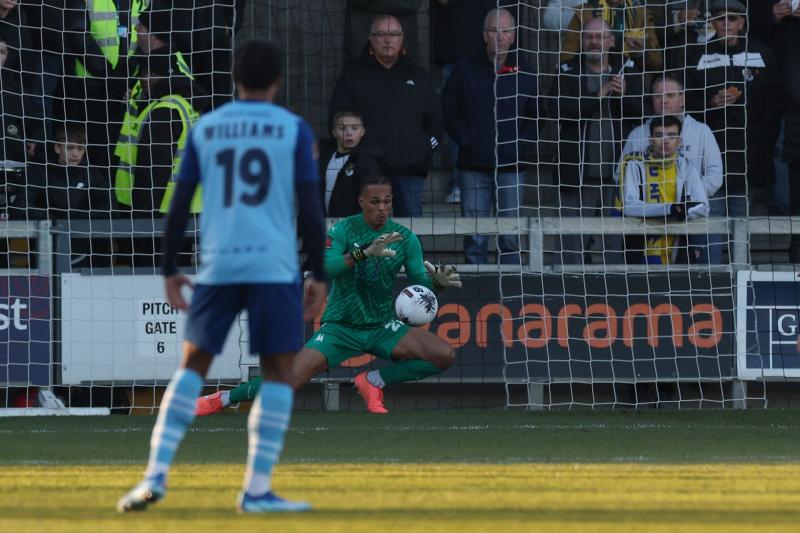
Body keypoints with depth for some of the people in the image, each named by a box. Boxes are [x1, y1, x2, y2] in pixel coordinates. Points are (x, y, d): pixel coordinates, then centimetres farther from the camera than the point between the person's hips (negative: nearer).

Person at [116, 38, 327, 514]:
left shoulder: (205, 129, 9)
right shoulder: (294, 129, 2)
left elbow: (179, 206, 8)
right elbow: (310, 208, -2)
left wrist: (170, 270, 16)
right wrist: (319, 276, 3)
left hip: (217, 268, 3)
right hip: (274, 267, -3)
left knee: (193, 367, 12)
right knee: (279, 372, 4)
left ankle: (156, 475, -1)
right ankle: (257, 489, -5)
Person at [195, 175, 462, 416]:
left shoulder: (405, 238, -2)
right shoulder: (344, 230, -10)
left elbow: (420, 284, -1)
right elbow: (322, 268, -26)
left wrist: (438, 282, -24)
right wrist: (365, 252, -39)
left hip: (382, 327, 3)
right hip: (339, 327, -3)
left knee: (445, 355, -17)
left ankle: (373, 381, -1)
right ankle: (223, 399, 8)